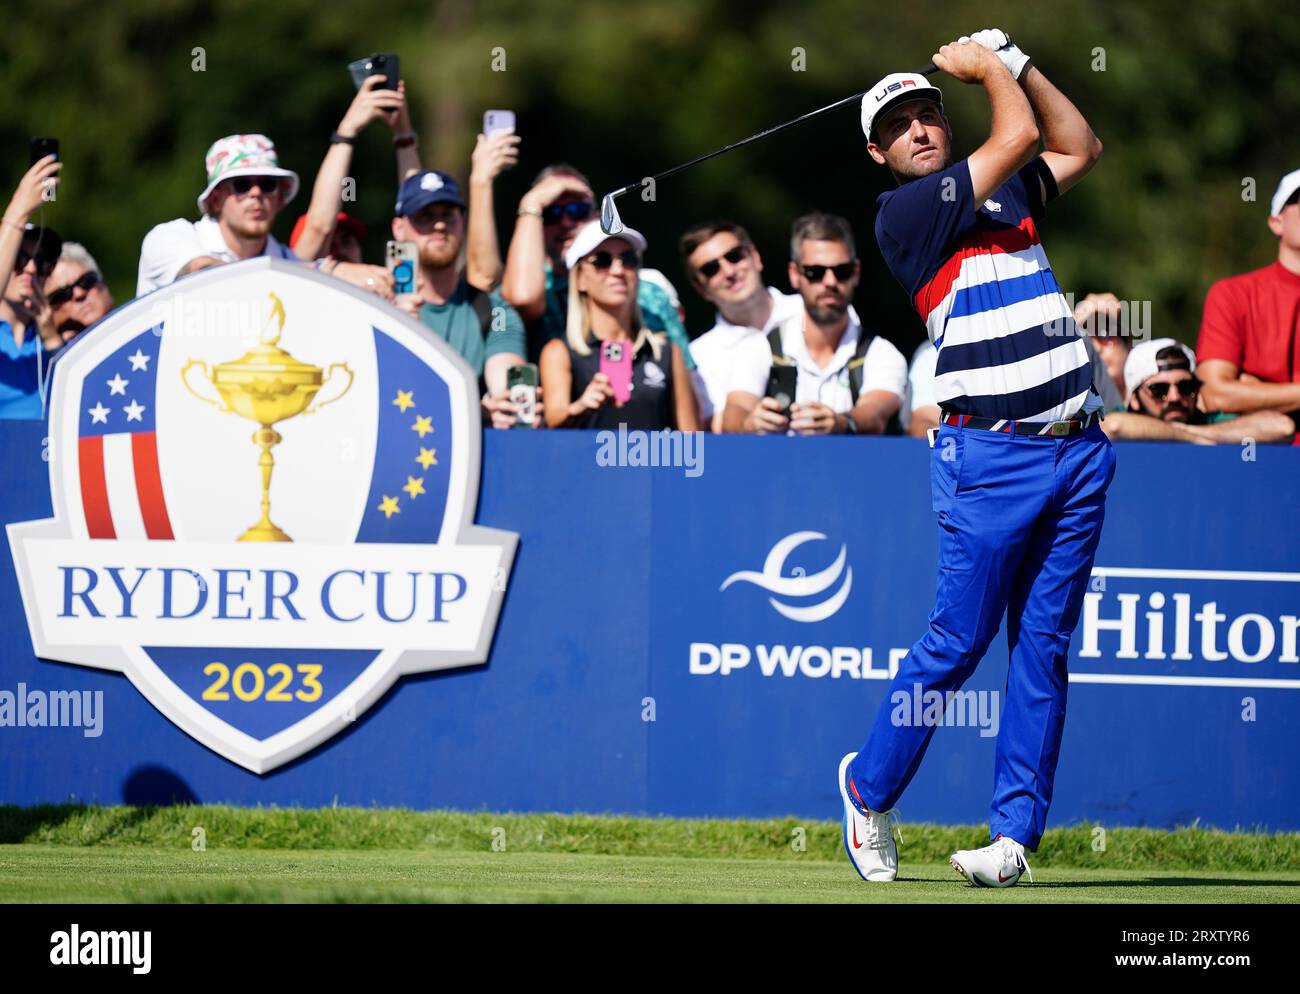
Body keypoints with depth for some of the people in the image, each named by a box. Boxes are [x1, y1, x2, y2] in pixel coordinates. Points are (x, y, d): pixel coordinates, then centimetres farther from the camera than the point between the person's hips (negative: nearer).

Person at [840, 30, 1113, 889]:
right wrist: (989, 70, 9)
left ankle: (1016, 832, 4)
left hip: (1078, 453, 6)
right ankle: (870, 787, 15)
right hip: (993, 455, -6)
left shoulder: (1004, 196, 18)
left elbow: (1079, 147, 30)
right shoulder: (905, 212, -5)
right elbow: (1020, 135, -8)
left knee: (1044, 646, 3)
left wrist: (1016, 62, 22)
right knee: (960, 640, -4)